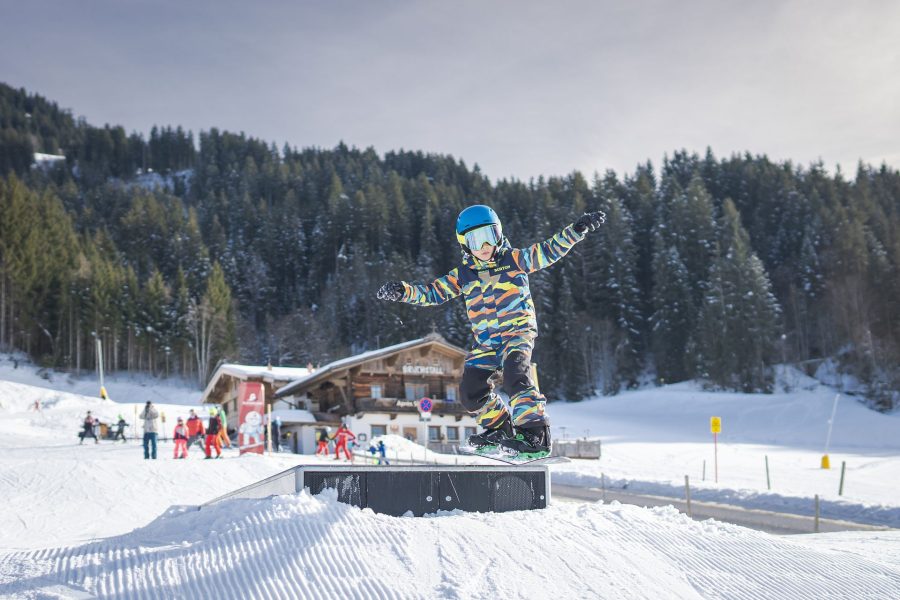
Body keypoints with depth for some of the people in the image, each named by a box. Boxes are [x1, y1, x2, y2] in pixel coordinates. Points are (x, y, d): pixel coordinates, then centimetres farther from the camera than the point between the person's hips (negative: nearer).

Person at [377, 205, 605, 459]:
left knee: (515, 376, -29)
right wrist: (403, 291, -5)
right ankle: (500, 428, 24)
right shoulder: (462, 276, 7)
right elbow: (432, 293, 10)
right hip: (485, 342, 5)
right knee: (471, 392, 1)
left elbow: (549, 250, -7)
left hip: (518, 332, -5)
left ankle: (536, 432, -26)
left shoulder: (514, 259, -1)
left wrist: (577, 230, -19)